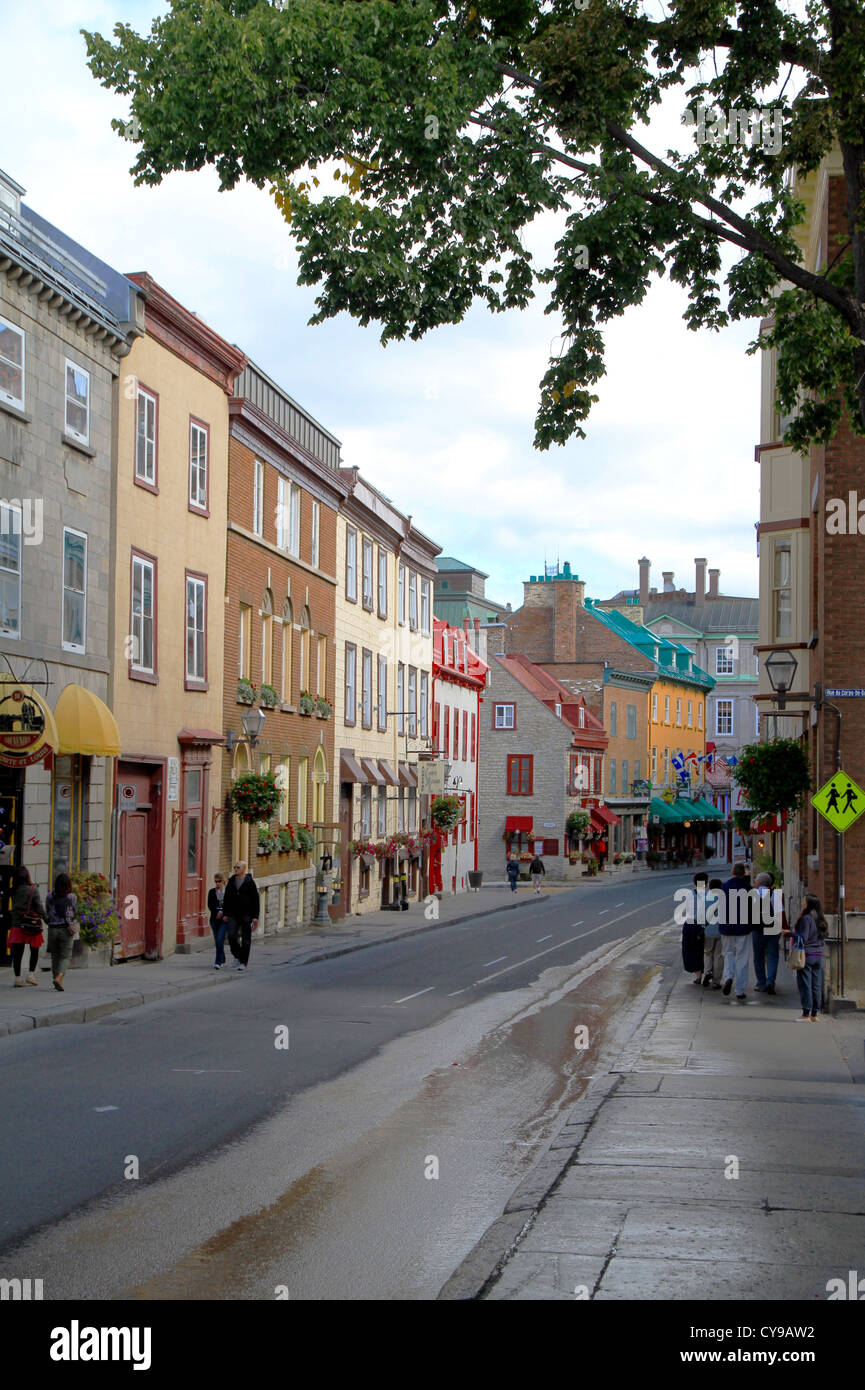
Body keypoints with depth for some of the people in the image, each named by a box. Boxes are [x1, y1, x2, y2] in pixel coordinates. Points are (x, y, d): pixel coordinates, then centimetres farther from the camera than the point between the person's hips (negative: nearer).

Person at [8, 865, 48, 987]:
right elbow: (39, 907, -7)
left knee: (17, 952, 4)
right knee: (34, 950, 13)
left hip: (16, 924, 3)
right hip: (32, 924, -3)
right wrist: (47, 919, 0)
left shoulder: (14, 890, 3)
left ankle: (17, 977, 1)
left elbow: (14, 906, 4)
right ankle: (31, 973, 6)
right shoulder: (33, 889, -8)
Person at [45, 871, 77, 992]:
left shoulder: (49, 897, 1)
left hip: (52, 929, 3)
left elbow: (47, 913, 8)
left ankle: (56, 978, 22)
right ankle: (59, 977, -22)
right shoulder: (71, 897, -6)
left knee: (55, 956, 15)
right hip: (66, 929, -3)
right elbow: (74, 912, 5)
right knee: (65, 957, 0)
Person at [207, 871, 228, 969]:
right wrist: (218, 912, -13)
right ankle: (222, 960, 29)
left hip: (224, 919, -4)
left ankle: (219, 962, -18)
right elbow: (210, 905, 1)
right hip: (214, 919, 4)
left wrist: (226, 915, -13)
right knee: (217, 941, 10)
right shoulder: (212, 892, 8)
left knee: (220, 939, -16)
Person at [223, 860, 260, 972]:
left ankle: (243, 962, 9)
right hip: (233, 914, 3)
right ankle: (237, 956, 12)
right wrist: (225, 914, 7)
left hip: (246, 915, -3)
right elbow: (226, 898, 14)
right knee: (232, 936, -10)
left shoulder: (250, 882, -2)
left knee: (246, 940, 0)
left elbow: (255, 900, -3)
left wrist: (255, 916, -9)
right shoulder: (231, 881, 9)